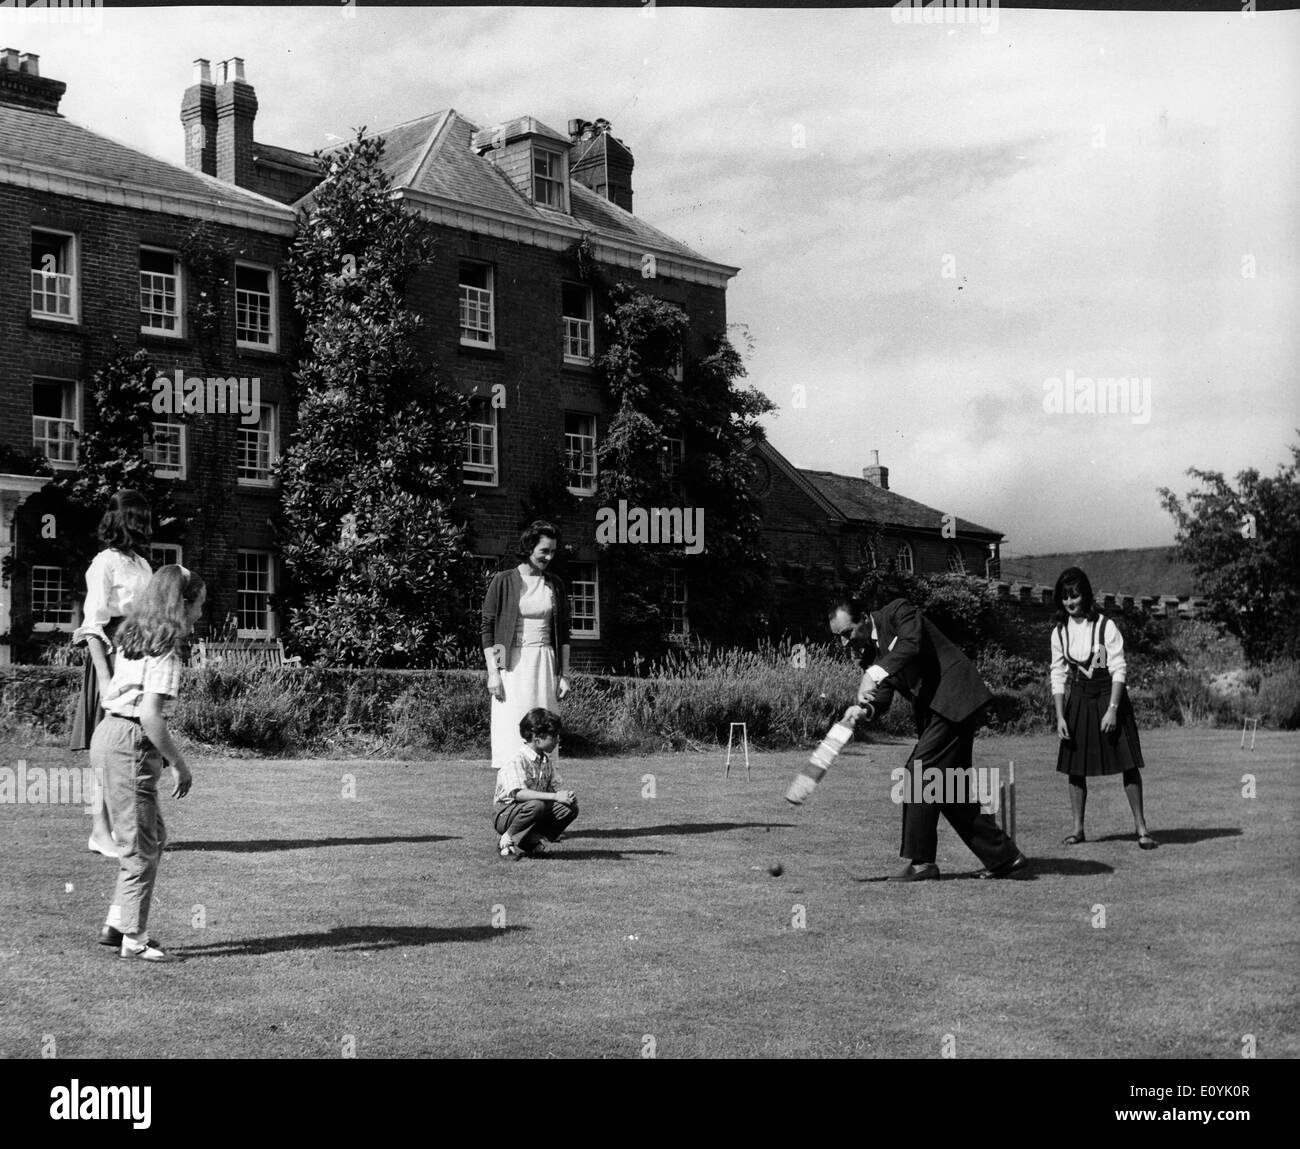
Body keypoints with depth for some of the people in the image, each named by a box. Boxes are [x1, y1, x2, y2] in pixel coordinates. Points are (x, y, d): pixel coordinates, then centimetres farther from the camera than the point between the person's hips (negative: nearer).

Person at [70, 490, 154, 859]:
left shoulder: (142, 565, 16)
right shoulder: (106, 563, -7)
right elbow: (94, 624, -12)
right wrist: (104, 675, -19)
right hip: (113, 657, -8)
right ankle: (100, 832, -2)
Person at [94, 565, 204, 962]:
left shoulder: (132, 638, 12)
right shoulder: (164, 651, -16)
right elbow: (151, 716, -23)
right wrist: (178, 763, -14)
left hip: (109, 734, 9)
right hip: (131, 746, -9)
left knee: (154, 837, 18)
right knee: (141, 846, 0)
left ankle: (117, 924, 21)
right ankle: (134, 939, 8)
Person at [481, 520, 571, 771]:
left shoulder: (555, 585, 11)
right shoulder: (504, 581, -1)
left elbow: (563, 633, 14)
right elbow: (488, 628, -2)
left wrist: (564, 675, 8)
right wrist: (493, 672, -9)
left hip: (545, 664, 4)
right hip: (512, 665, -4)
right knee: (511, 730, -9)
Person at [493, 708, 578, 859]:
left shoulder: (546, 760, 8)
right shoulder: (516, 760, -19)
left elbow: (550, 789, 7)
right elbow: (518, 794, -31)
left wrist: (566, 795, -16)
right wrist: (554, 796, -35)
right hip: (506, 815, -7)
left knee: (570, 808, -11)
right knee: (536, 806, -37)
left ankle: (533, 842, -6)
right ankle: (507, 841, -15)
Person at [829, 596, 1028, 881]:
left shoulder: (898, 612, -8)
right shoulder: (869, 654, 13)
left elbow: (911, 645, -27)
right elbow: (882, 696, 3)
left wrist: (873, 676, -34)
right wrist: (867, 708, -20)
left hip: (956, 698, -9)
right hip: (933, 709, 9)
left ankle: (921, 862, -7)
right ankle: (1003, 856, 18)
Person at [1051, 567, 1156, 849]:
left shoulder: (1105, 626, -9)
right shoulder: (1059, 632, 2)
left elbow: (1118, 669, -10)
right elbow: (1058, 675, 4)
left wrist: (1112, 709, -17)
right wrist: (1060, 717, -3)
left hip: (1108, 698, -3)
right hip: (1078, 701, 4)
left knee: (1128, 764, -5)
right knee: (1074, 766, 3)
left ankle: (1140, 826, 2)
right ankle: (1077, 828, 12)